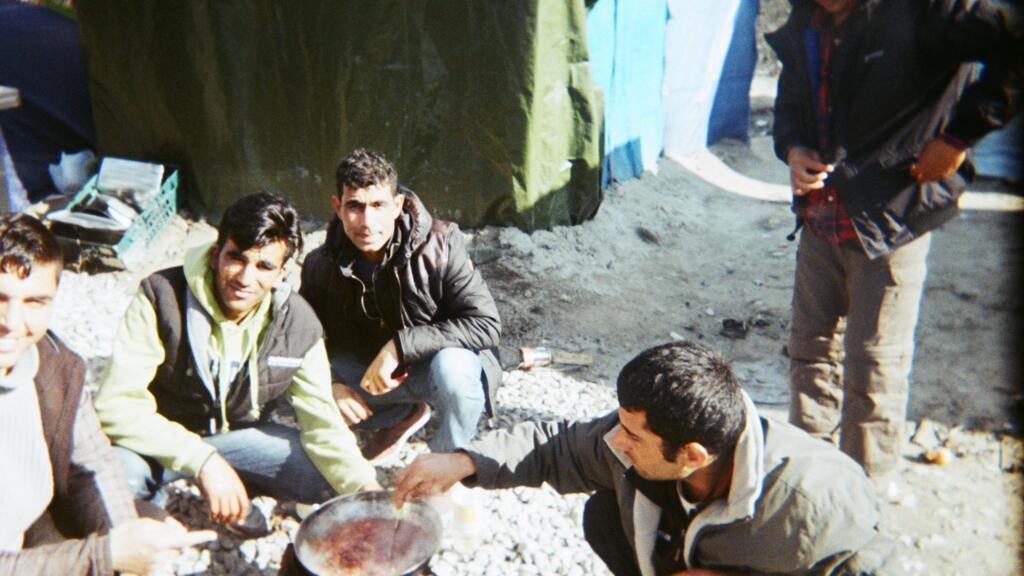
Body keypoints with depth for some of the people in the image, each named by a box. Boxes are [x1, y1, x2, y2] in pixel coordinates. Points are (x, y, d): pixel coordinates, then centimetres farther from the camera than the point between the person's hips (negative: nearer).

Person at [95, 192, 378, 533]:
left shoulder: (299, 326, -13)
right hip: (162, 438, -3)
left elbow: (322, 423, -12)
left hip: (243, 433, 3)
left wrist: (366, 489, -30)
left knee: (333, 479, -16)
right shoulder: (162, 295, -23)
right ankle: (155, 506, 2)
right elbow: (117, 403, -27)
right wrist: (203, 460, -38)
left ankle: (233, 494, 11)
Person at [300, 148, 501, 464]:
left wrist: (400, 346, -33)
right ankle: (403, 415, 8)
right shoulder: (321, 266, -11)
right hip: (368, 368, 4)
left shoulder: (439, 245, -24)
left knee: (453, 366, -38)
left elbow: (485, 324, -27)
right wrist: (328, 383, -22)